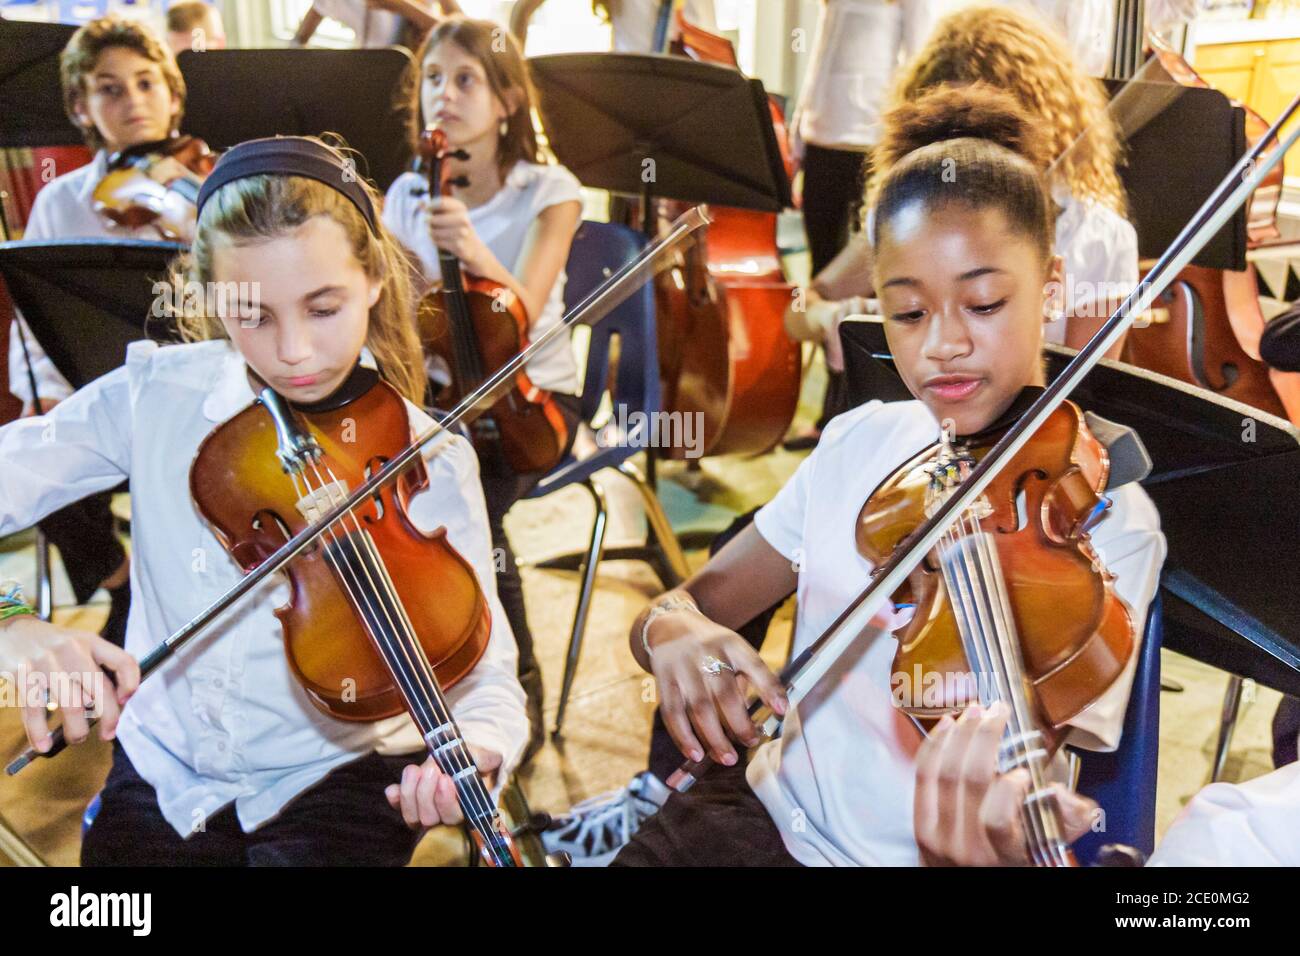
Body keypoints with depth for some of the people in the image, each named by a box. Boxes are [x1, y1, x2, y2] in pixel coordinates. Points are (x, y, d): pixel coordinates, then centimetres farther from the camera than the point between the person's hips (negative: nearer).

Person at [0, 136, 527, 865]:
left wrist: (473, 752, -37)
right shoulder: (155, 396, -9)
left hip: (335, 778, -1)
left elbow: (482, 668, -15)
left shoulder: (431, 461, -14)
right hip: (163, 775, 2)